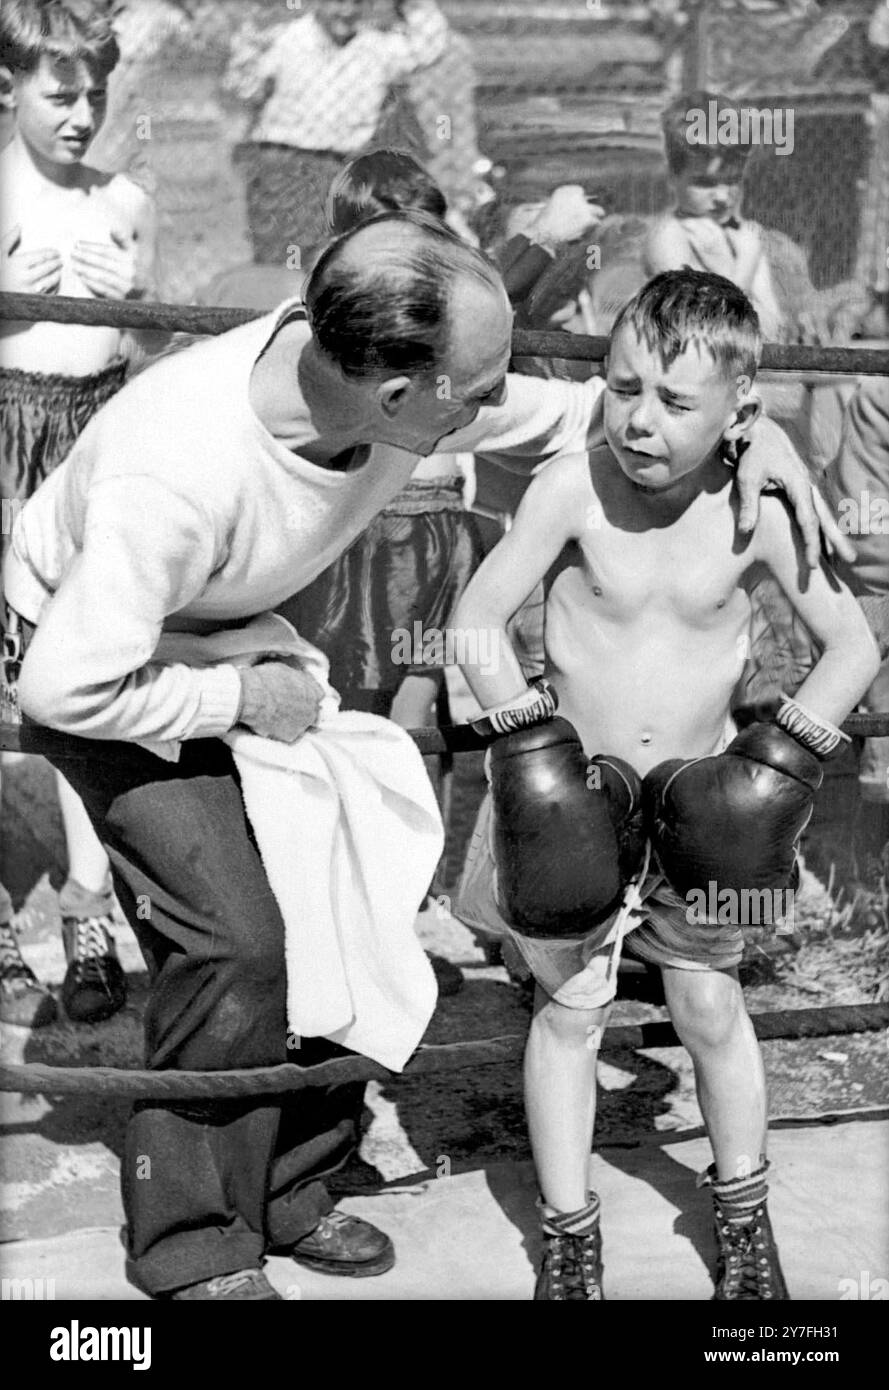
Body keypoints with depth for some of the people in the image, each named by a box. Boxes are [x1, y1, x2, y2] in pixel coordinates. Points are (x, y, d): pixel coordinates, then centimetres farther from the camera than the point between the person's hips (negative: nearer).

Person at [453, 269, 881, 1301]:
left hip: (698, 789, 1)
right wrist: (530, 738, -19)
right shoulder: (572, 489, -18)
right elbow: (476, 618, -13)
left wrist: (788, 753, -14)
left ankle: (744, 1221, 30)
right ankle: (568, 1237, 20)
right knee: (569, 1009, 5)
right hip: (578, 786, -1)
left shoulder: (758, 511, -14)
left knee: (709, 1005, 9)